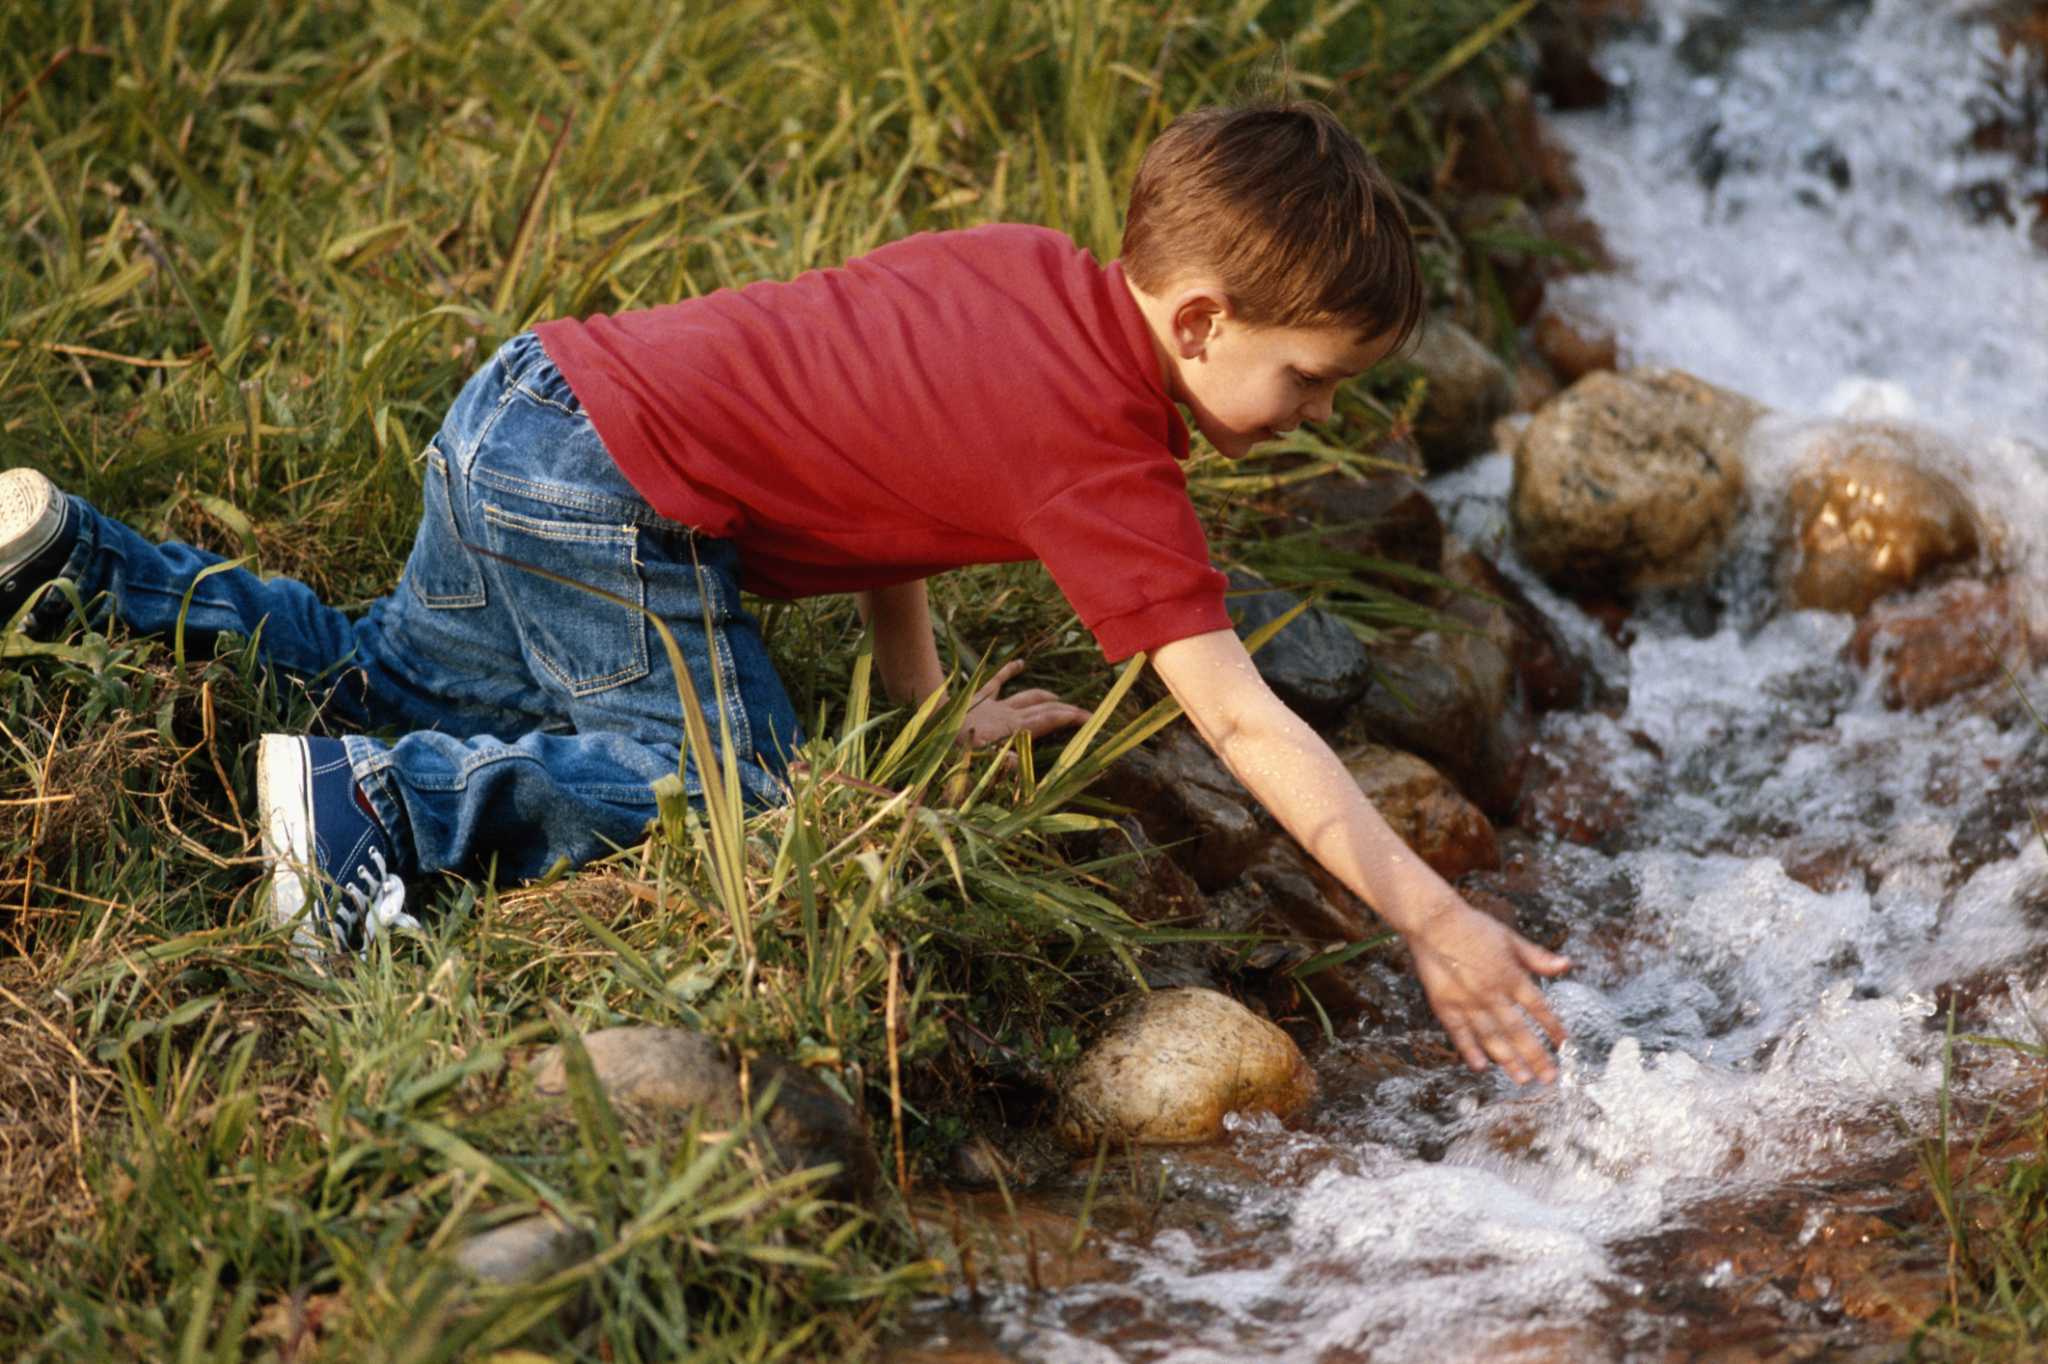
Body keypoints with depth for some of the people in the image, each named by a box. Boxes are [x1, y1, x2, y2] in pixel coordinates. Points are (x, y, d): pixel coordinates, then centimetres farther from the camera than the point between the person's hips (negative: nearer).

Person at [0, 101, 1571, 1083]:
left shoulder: (1023, 262, 8)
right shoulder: (1107, 466, -17)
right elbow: (1246, 724, -20)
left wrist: (930, 701, 19)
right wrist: (1432, 919, -17)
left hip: (529, 388, 9)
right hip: (609, 493, -9)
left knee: (402, 679, 30)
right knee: (733, 776, -5)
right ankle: (380, 800, -12)